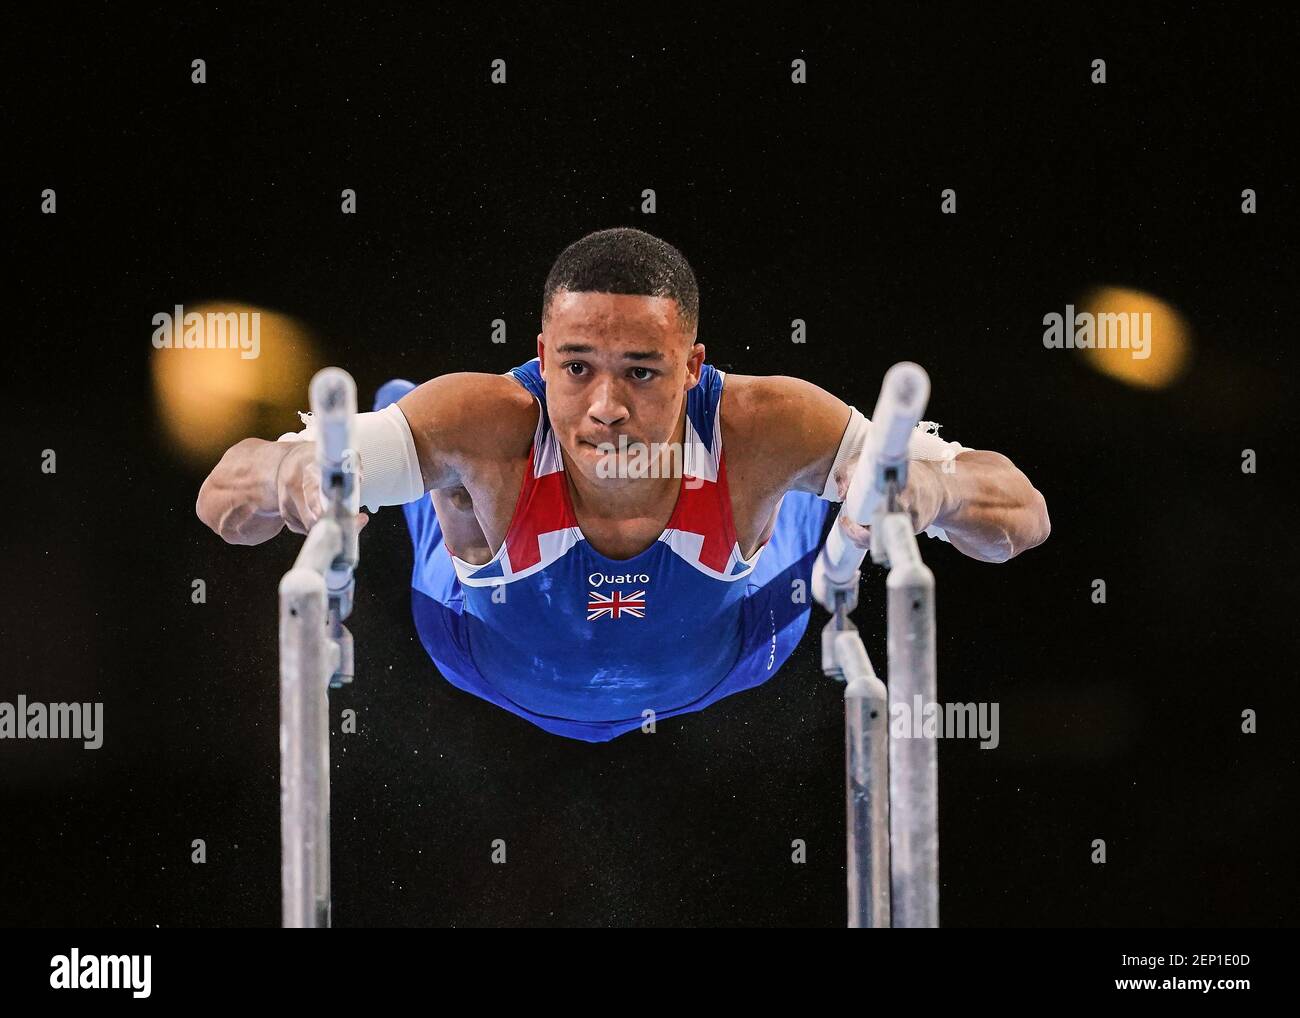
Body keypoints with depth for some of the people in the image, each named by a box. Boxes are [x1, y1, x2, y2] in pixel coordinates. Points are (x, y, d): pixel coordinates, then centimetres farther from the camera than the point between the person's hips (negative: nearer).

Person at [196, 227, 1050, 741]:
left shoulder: (763, 430, -44)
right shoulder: (480, 426, -46)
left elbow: (1026, 515, -41)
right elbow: (221, 501, -41)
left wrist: (931, 483, -64)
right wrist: (285, 472, -66)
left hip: (717, 670, 0)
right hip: (501, 672, 0)